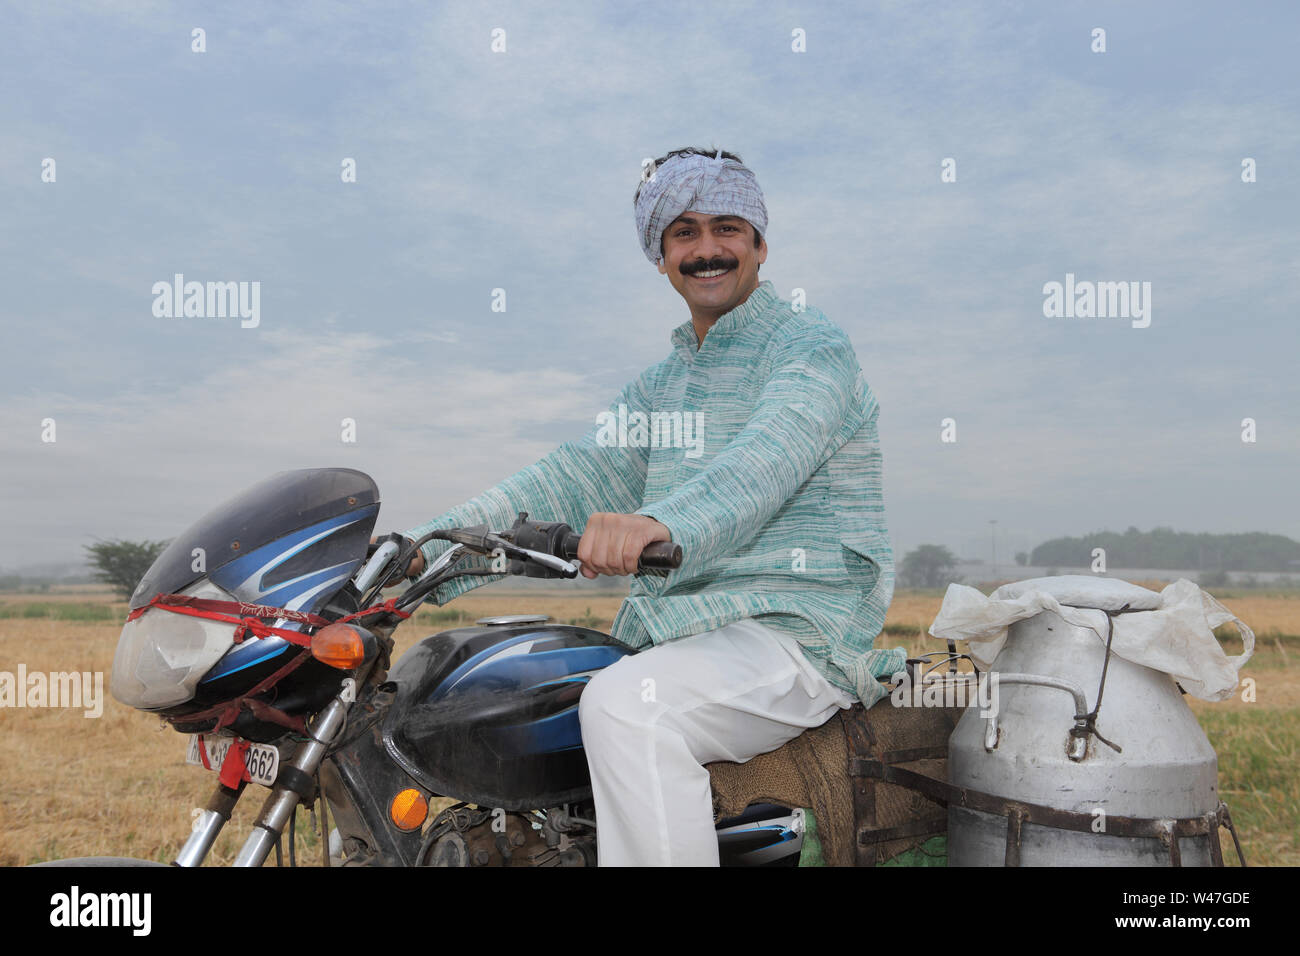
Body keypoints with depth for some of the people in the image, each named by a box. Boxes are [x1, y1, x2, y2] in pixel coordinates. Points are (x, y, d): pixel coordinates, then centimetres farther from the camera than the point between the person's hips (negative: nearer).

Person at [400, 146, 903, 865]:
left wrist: (664, 522, -46)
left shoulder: (811, 346, -5)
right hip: (671, 633, 8)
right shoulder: (660, 385, 20)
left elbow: (769, 458, -25)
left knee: (623, 705, -34)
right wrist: (431, 544, 0)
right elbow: (574, 476, 12)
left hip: (796, 630, -8)